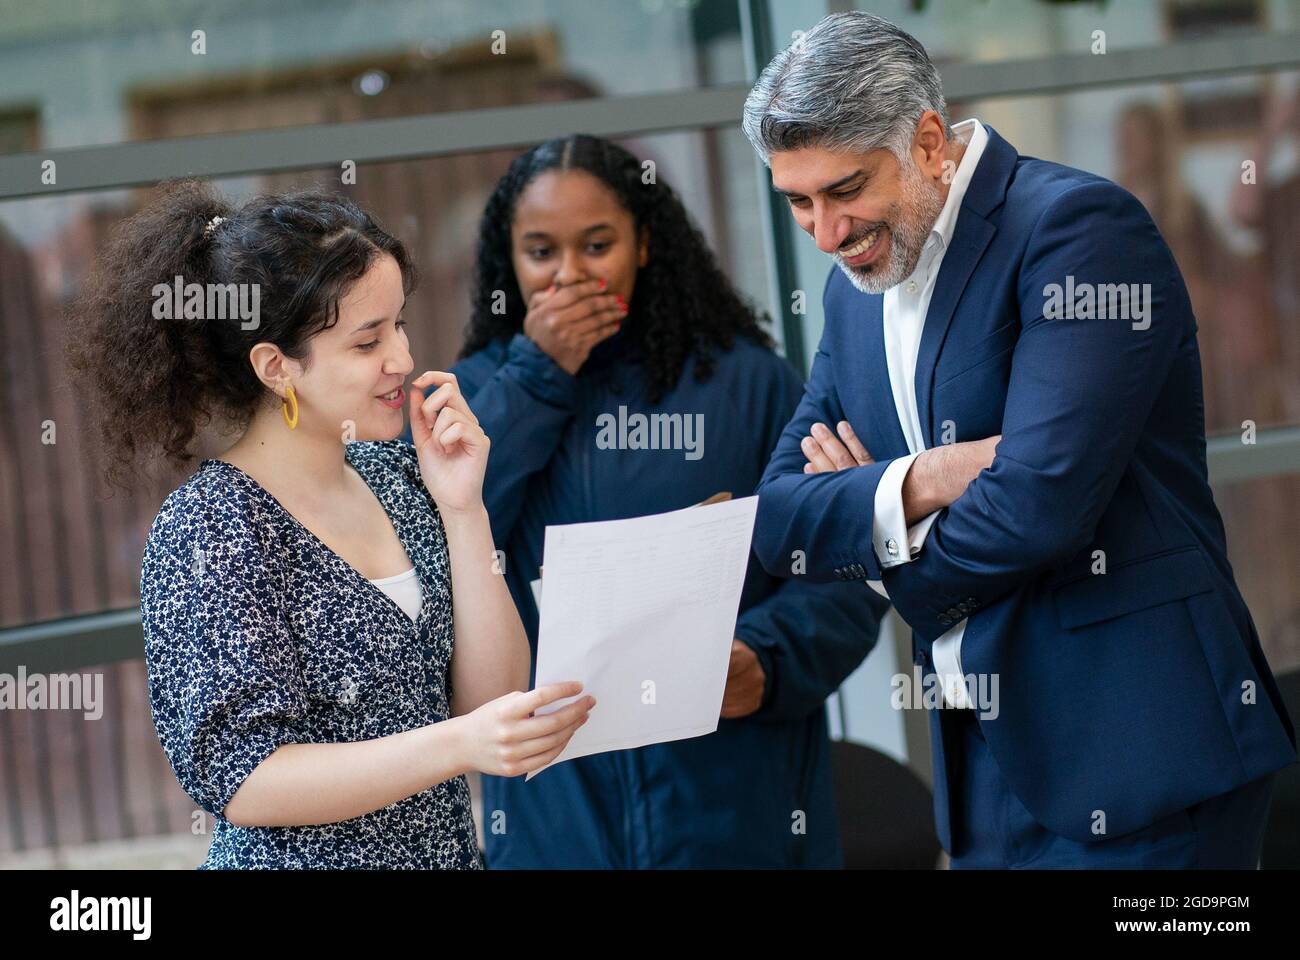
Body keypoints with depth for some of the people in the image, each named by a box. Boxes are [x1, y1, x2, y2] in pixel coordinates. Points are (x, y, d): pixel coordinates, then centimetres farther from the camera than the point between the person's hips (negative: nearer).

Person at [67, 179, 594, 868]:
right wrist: (460, 745, -33)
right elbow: (241, 783, -23)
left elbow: (492, 697, -2)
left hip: (445, 850, 6)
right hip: (308, 859, -6)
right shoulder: (204, 532, -17)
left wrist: (462, 510, -12)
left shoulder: (392, 475, 0)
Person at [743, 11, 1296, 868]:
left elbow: (1041, 502, -22)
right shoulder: (856, 292, 12)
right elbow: (776, 519, 9)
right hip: (986, 764, 7)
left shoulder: (1077, 225, -14)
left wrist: (889, 561, -3)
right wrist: (914, 485, -12)